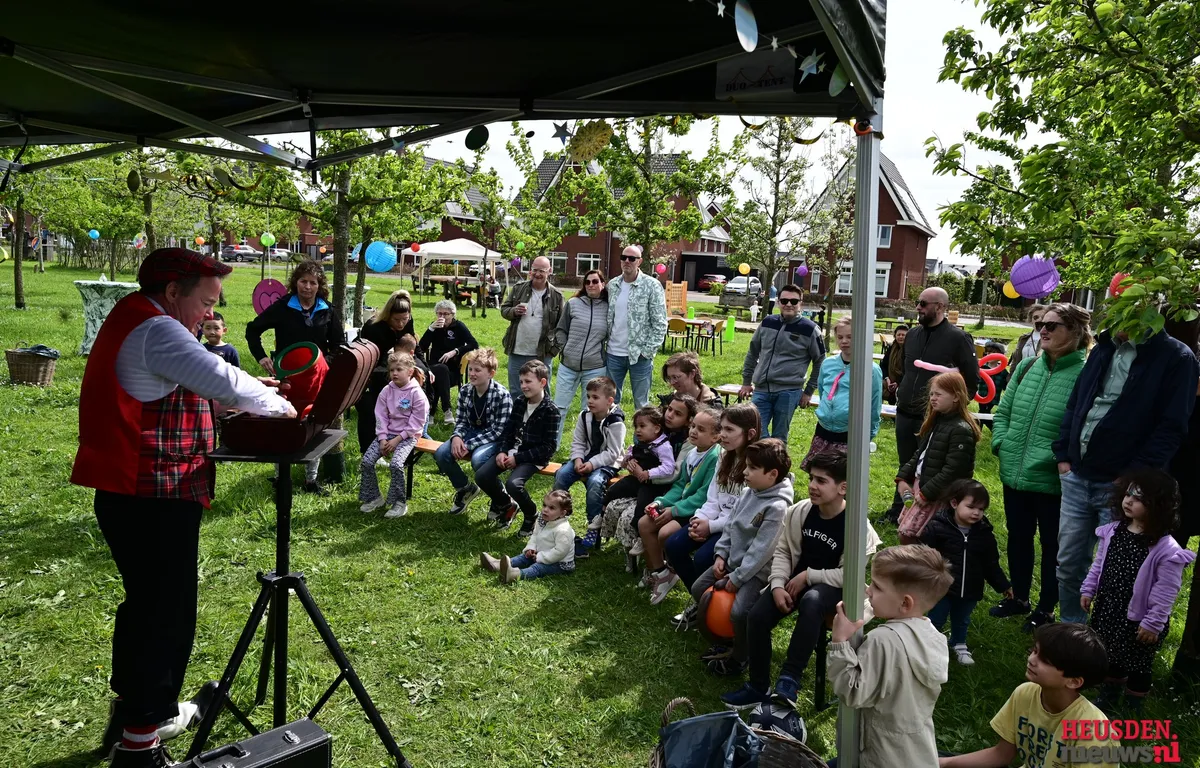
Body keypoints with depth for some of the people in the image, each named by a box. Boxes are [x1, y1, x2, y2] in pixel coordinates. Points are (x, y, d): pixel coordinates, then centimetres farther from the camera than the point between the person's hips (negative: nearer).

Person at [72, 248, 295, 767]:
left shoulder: (133, 322, 16)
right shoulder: (156, 330, -17)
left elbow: (191, 386, 22)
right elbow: (224, 381, -22)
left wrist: (247, 395, 9)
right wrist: (278, 406, -6)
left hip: (132, 495, 11)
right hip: (156, 499, -11)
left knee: (144, 604, 22)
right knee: (167, 614, -2)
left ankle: (133, 711, 37)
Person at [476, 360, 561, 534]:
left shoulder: (550, 410, -14)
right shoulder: (519, 402, 5)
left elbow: (549, 447, -15)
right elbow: (508, 429, 12)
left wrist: (518, 458, -18)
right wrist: (502, 451, -6)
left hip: (535, 456, -6)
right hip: (513, 450, 7)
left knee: (513, 484, -31)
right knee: (481, 476, -10)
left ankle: (531, 515, 1)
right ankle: (506, 505, 17)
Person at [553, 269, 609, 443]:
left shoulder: (608, 309, 0)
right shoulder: (573, 304, 1)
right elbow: (560, 330, 9)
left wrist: (604, 353, 1)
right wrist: (565, 348, -2)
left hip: (595, 368, -1)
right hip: (568, 365, 1)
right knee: (559, 406, 7)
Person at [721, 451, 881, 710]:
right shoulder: (799, 511, -4)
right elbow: (782, 551, 4)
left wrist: (808, 576, -17)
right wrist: (778, 585, -11)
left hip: (833, 587, -5)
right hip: (796, 579, 5)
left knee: (811, 601, -40)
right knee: (757, 616, -18)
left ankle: (789, 678, -32)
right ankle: (758, 687, 1)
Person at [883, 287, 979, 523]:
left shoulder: (958, 338, -10)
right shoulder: (912, 334, 9)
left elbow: (972, 379, -8)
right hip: (904, 414, 6)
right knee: (905, 466, 16)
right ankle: (897, 511, 28)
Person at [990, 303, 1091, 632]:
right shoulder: (1026, 367, 4)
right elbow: (1002, 412, 12)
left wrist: (1061, 457, -20)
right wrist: (1002, 444, -1)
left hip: (1053, 481, -6)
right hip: (1014, 474, 6)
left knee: (1052, 545, 13)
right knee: (1018, 538, 20)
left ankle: (1046, 609, 30)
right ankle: (1019, 598, 39)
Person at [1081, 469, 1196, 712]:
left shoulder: (1166, 549, -23)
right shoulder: (1113, 531, -5)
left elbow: (1166, 592, -18)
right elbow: (1099, 564, 8)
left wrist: (1153, 623, -16)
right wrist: (1088, 590, 7)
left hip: (1138, 619, -5)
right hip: (1108, 610, 6)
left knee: (1138, 664, 15)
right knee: (1110, 656, 24)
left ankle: (1132, 709, 35)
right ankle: (1108, 697, 45)